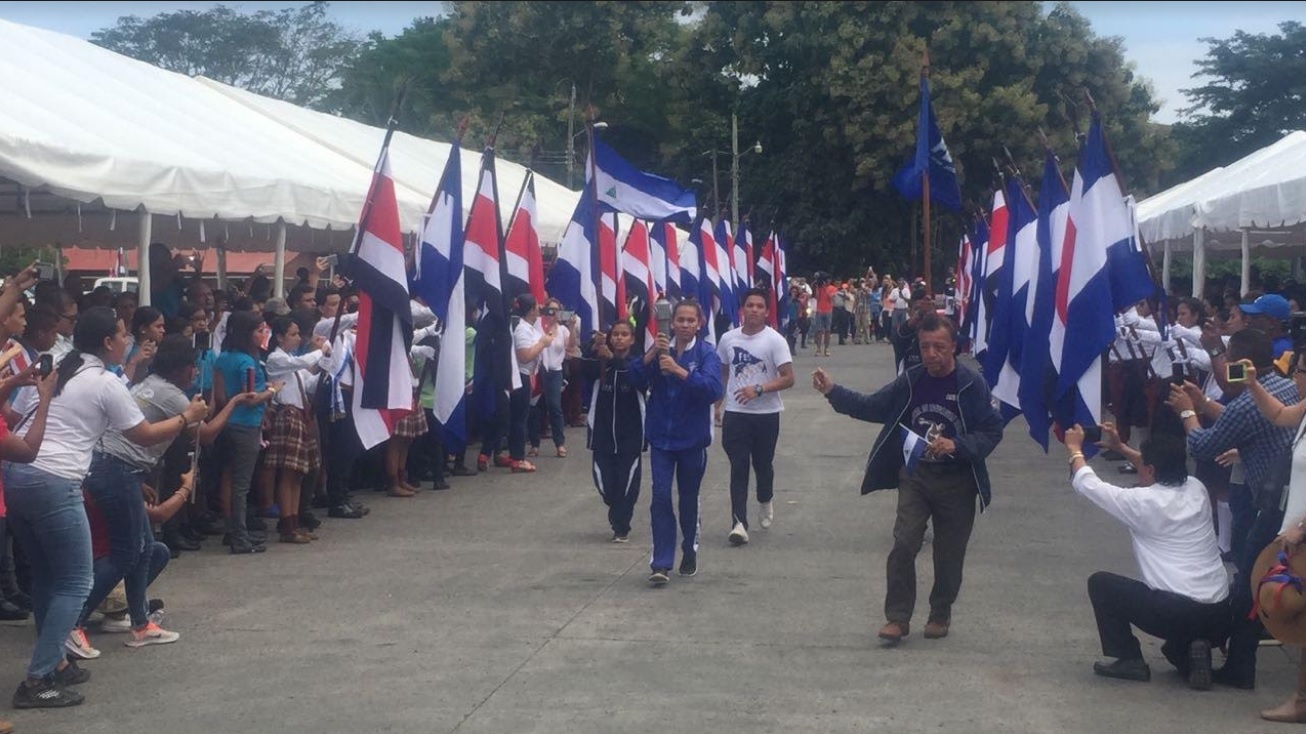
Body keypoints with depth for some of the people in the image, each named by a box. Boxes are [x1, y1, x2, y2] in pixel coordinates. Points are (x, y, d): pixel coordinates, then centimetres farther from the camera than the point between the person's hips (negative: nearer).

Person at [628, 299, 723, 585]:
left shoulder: (706, 353, -9)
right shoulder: (661, 349, -1)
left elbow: (713, 389, -23)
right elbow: (636, 379, -9)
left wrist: (680, 370, -31)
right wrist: (651, 354, -24)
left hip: (692, 438, -1)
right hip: (661, 436, 1)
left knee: (688, 498, 13)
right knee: (661, 497, -8)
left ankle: (690, 552, 35)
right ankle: (661, 564, -7)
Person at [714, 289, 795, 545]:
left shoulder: (775, 340, -10)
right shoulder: (728, 338, 2)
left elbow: (788, 378, -14)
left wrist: (758, 389, -24)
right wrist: (718, 404, 11)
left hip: (766, 414, -2)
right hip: (735, 413, 2)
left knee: (763, 463, 14)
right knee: (738, 467, -5)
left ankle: (765, 502, 43)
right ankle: (739, 523, -8)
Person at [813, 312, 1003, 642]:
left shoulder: (971, 385, -12)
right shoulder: (910, 380, 0)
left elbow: (992, 431, -10)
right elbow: (872, 407, 7)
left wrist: (957, 446, -25)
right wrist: (832, 391, -5)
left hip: (956, 482, -2)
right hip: (915, 476, 2)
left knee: (949, 554, 9)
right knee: (903, 545, -9)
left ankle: (941, 614, 30)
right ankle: (898, 616, 2)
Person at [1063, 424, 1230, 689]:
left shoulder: (1143, 502, -8)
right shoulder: (1196, 489, 7)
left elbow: (1089, 485, 5)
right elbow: (1165, 469, 31)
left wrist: (1075, 449, 21)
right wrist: (1121, 448, 34)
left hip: (1177, 613, -6)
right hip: (1220, 617, 6)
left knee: (1100, 583, 13)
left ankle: (1129, 660, 11)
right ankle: (1187, 654, 6)